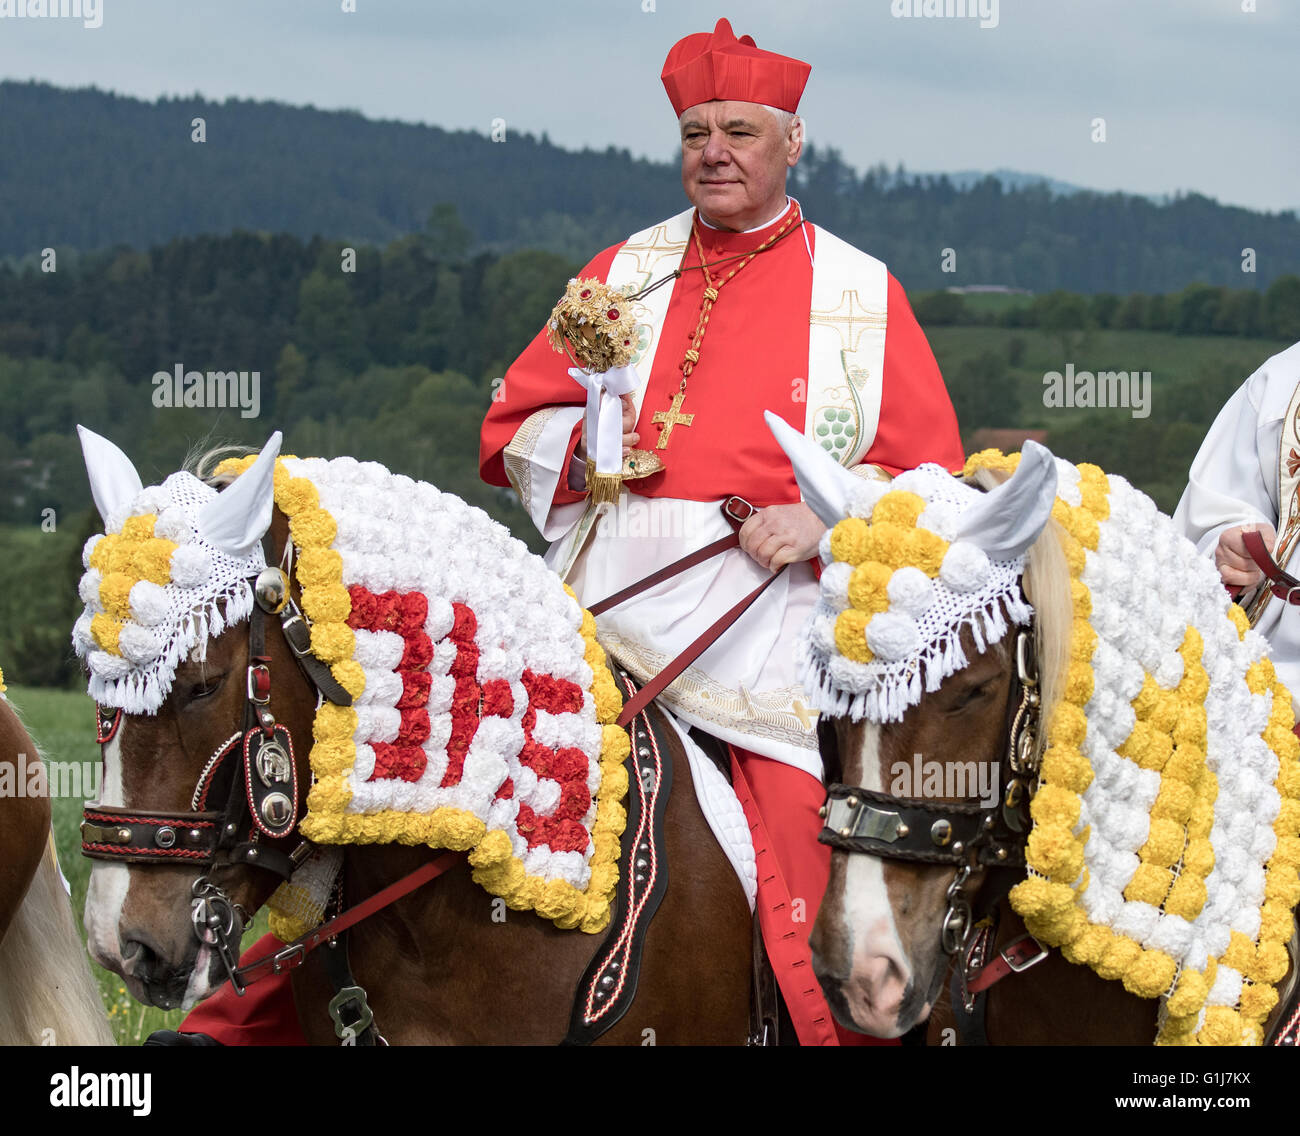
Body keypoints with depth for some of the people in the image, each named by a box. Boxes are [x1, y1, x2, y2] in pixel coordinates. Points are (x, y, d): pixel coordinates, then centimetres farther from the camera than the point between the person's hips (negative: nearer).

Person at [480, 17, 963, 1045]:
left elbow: (930, 477, 7)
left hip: (775, 631, -2)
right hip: (617, 623, 2)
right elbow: (514, 425, 19)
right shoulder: (624, 274, 17)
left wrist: (825, 518, -11)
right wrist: (584, 450, -3)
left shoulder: (861, 295, 10)